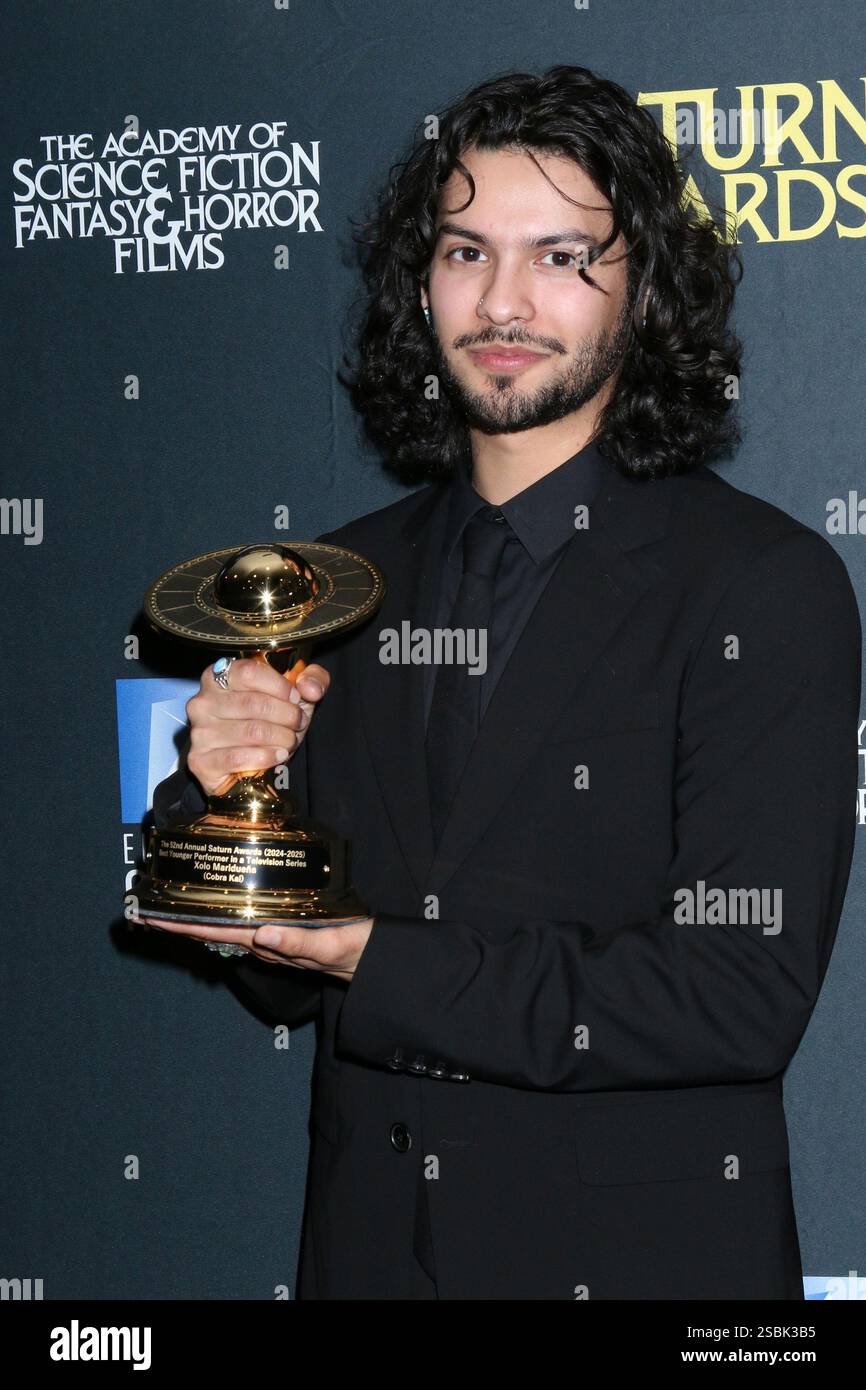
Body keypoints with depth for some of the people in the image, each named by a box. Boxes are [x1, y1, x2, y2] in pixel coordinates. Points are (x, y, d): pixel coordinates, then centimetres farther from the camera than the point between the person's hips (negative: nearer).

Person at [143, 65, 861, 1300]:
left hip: (637, 1254, -4)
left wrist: (381, 965, -18)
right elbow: (285, 973, 8)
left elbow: (743, 993, -20)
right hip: (372, 1245, 5)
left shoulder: (765, 586, -12)